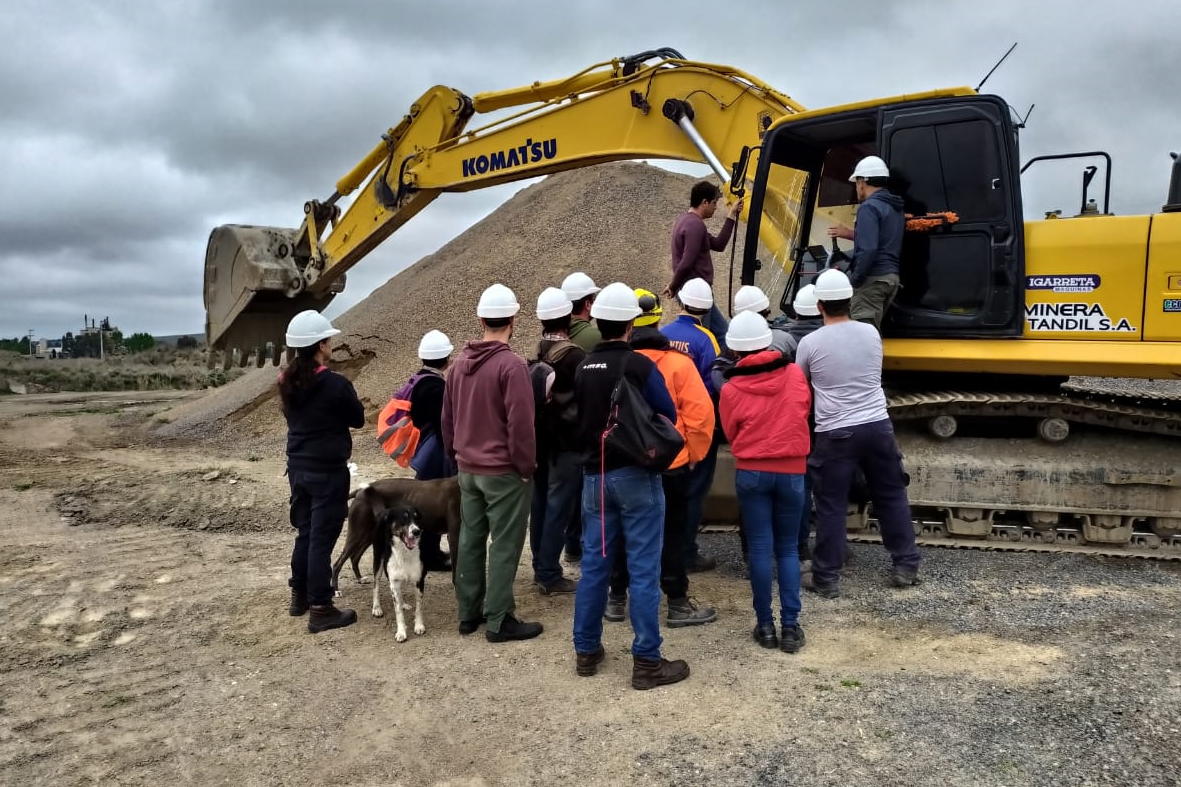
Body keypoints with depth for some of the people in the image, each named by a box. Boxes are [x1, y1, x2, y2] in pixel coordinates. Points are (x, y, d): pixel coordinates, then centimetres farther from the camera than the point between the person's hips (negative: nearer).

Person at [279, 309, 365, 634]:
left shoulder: (287, 382, 3)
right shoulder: (336, 384, -19)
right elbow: (358, 420, -6)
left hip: (298, 467, 7)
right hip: (328, 471, -7)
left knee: (304, 533, 20)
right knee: (322, 538, -1)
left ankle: (299, 595, 31)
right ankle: (320, 610, 5)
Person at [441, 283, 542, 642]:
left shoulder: (460, 362, 5)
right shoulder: (511, 364, -18)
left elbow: (447, 416, 12)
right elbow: (520, 423, -19)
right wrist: (526, 466, -9)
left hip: (468, 468, 7)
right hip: (504, 471, -7)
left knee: (470, 540, 14)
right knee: (504, 546, 2)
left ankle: (468, 613, 24)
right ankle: (499, 621, 8)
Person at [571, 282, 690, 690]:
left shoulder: (583, 368, 4)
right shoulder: (639, 365, -12)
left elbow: (580, 419, 11)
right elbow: (669, 416, -7)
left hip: (594, 475, 6)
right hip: (635, 474, -5)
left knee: (594, 563, 12)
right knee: (643, 568, 0)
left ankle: (586, 651, 21)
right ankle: (647, 661, 5)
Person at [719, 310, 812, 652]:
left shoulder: (731, 390, -9)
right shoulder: (795, 375, -4)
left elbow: (731, 434, 4)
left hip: (751, 473, -1)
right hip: (791, 472, 1)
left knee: (760, 549, 6)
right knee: (788, 549, 11)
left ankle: (765, 625, 12)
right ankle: (790, 626, 9)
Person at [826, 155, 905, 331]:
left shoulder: (869, 207, -13)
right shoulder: (895, 208, 16)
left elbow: (868, 249, -23)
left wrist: (855, 279, -15)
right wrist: (852, 234, 30)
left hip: (872, 279, -9)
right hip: (891, 277, 9)